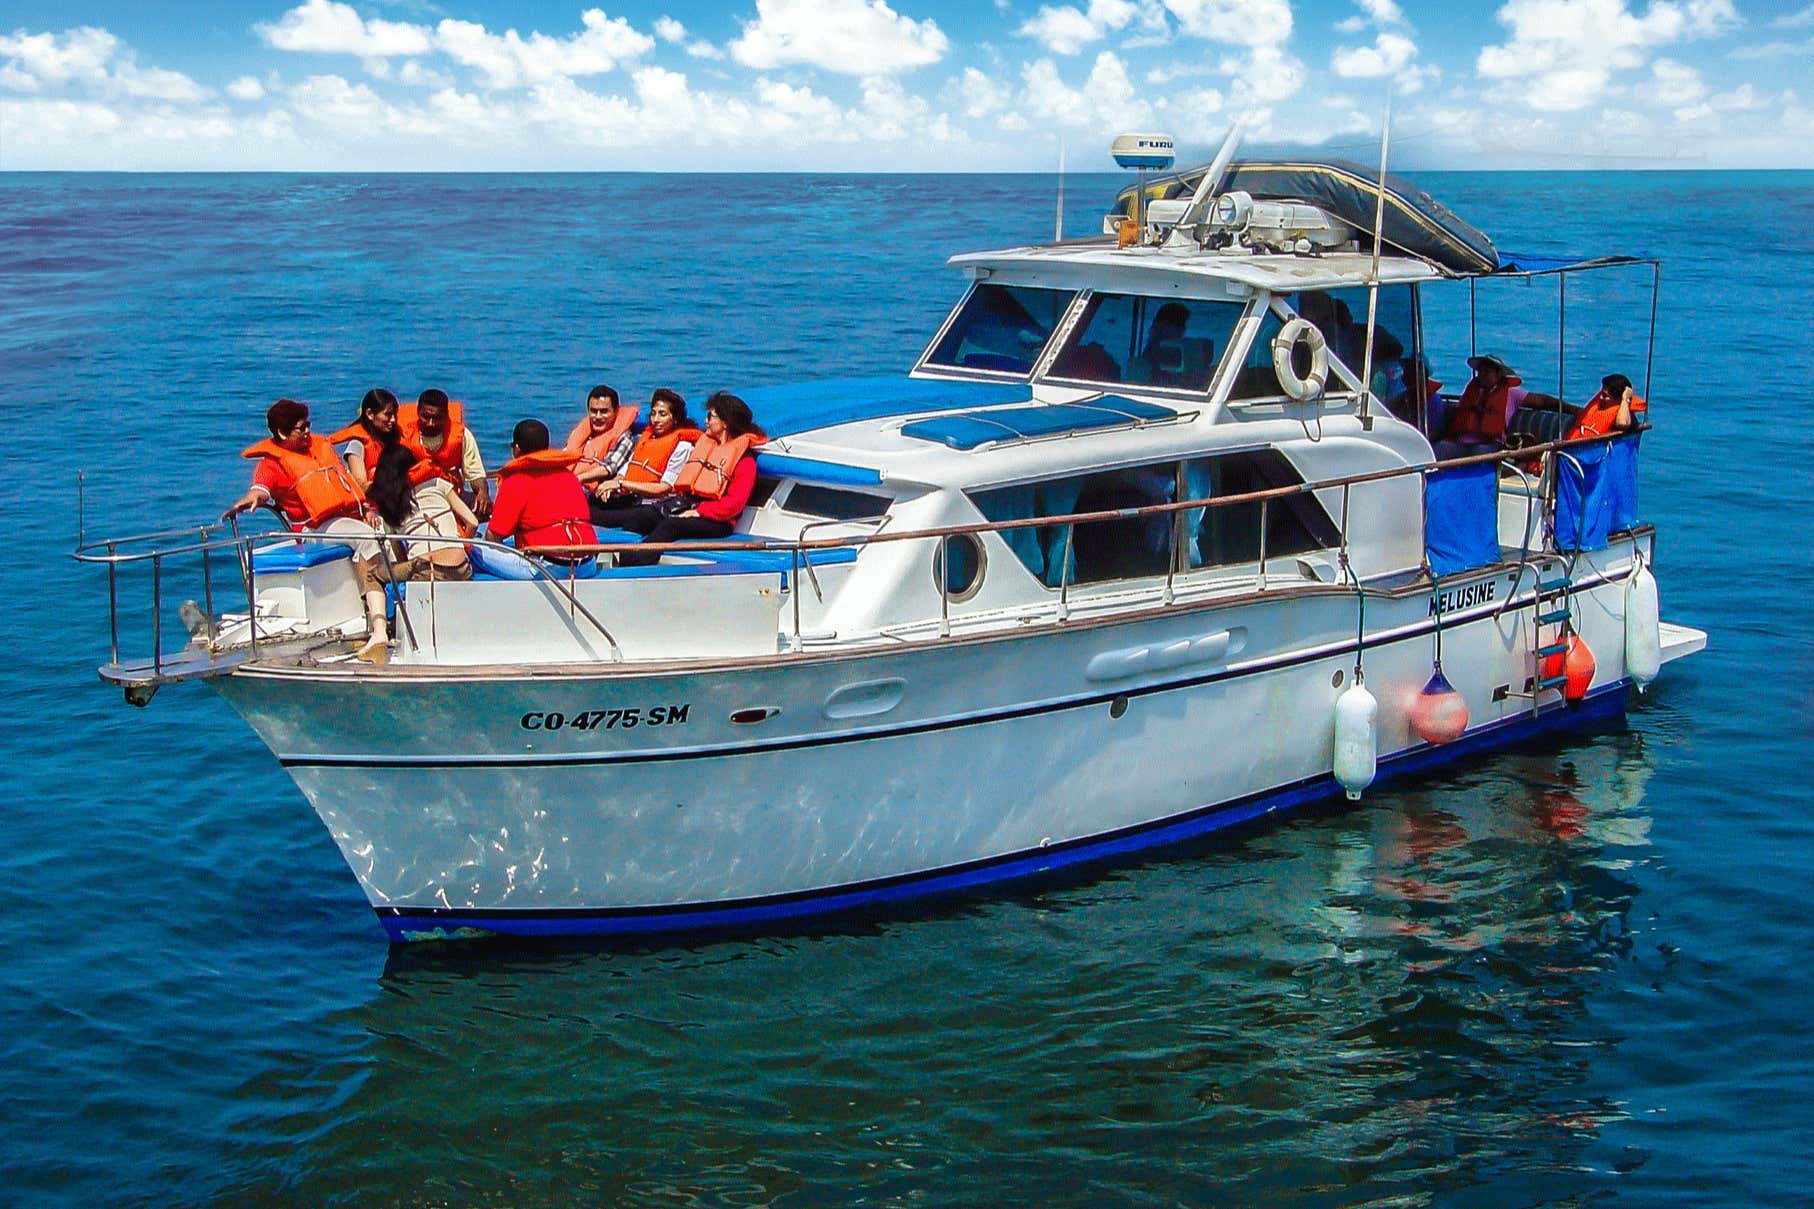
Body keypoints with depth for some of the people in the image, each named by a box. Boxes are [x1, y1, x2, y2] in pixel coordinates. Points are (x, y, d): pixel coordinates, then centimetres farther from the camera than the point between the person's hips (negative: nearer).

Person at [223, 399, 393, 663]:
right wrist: (246, 501, -41)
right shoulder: (273, 462, 2)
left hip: (353, 514, 8)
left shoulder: (321, 445, 23)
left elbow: (347, 479, 25)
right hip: (317, 525, -8)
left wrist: (368, 509, 10)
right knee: (368, 539, -32)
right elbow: (260, 489, -16)